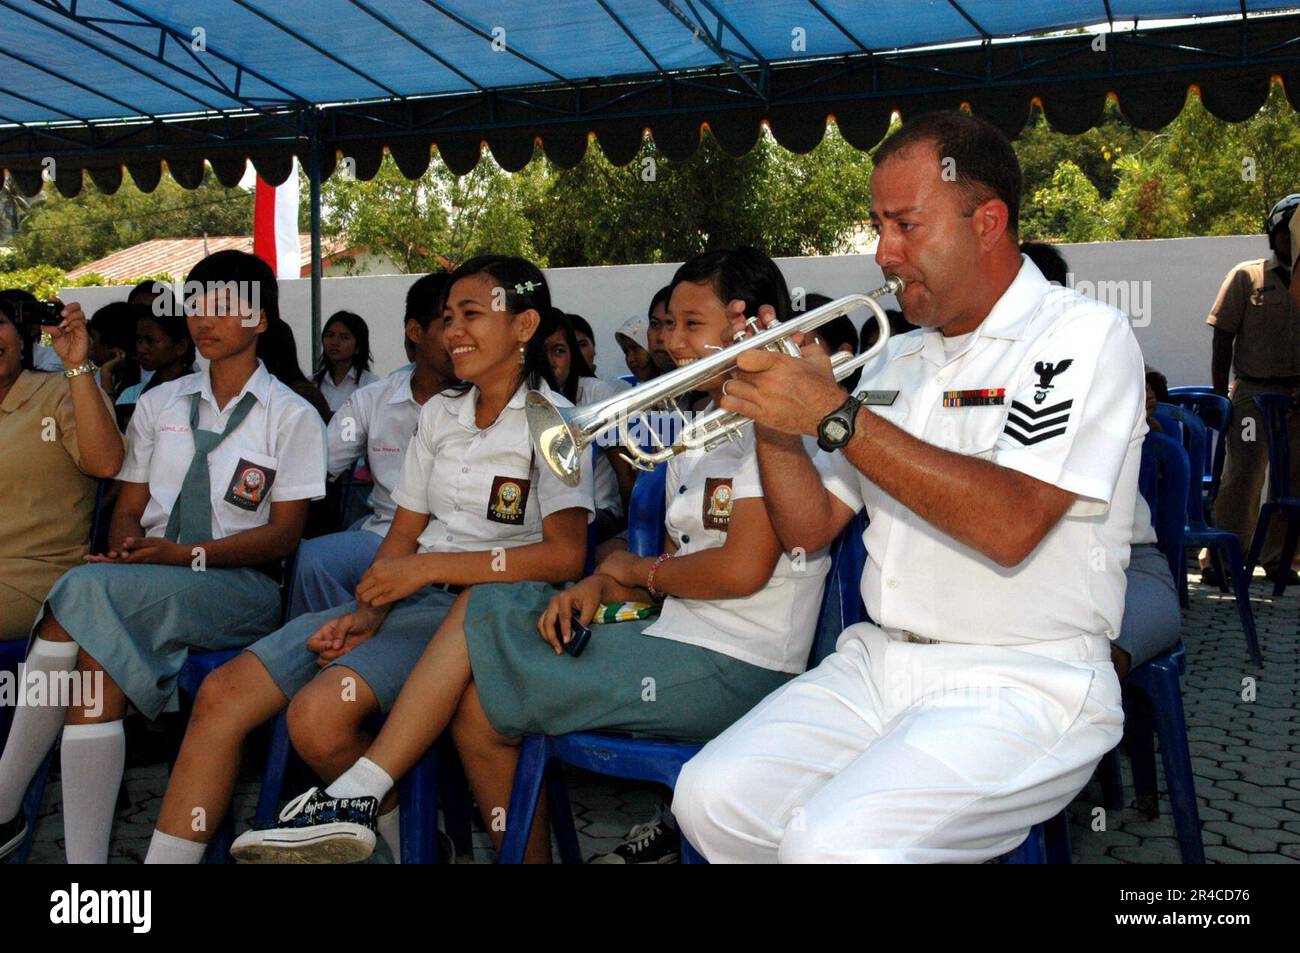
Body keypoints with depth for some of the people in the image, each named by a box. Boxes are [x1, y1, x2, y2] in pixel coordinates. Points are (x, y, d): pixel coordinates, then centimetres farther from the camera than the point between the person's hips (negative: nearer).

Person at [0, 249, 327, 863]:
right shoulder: (159, 403, 20)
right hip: (140, 586, 4)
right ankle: (85, 856, -29)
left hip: (238, 587, -4)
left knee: (89, 591, -31)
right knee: (98, 659, -33)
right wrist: (126, 548, -10)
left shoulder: (292, 416, 6)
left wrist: (188, 554, -16)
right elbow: (128, 508, 15)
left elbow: (283, 536, -1)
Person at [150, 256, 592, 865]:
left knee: (318, 714, -29)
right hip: (411, 598, 7)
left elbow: (565, 556, -17)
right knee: (221, 694, -6)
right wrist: (367, 613, -6)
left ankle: (400, 845, -4)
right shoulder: (439, 413, 17)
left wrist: (428, 566, -17)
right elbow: (404, 532, 14)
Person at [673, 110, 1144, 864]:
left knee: (833, 842, -27)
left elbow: (1010, 525, -23)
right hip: (878, 662, 7)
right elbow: (811, 529, 14)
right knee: (712, 798, -12)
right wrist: (774, 420, -4)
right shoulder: (898, 360, 15)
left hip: (1021, 688, -6)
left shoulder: (1082, 336, -6)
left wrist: (836, 415, -20)